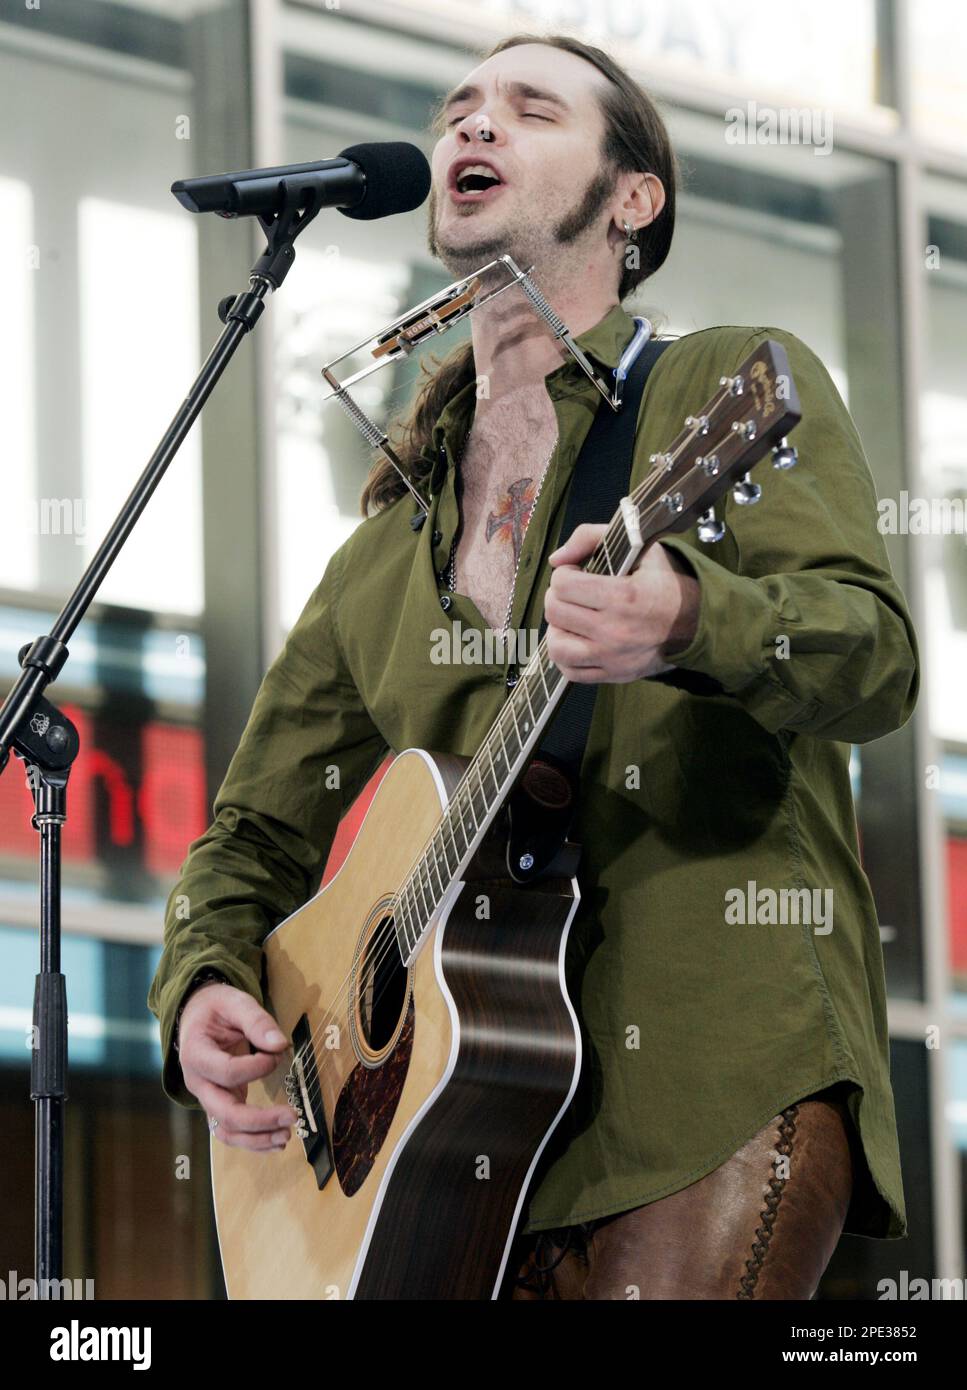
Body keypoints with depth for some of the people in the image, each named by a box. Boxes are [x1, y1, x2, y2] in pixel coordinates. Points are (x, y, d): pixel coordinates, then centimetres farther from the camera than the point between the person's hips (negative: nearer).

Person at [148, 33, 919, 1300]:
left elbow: (876, 660, -9)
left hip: (728, 1072, -5)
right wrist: (200, 991, 4)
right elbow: (259, 827, 26)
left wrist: (691, 621, -31)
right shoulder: (388, 547, 23)